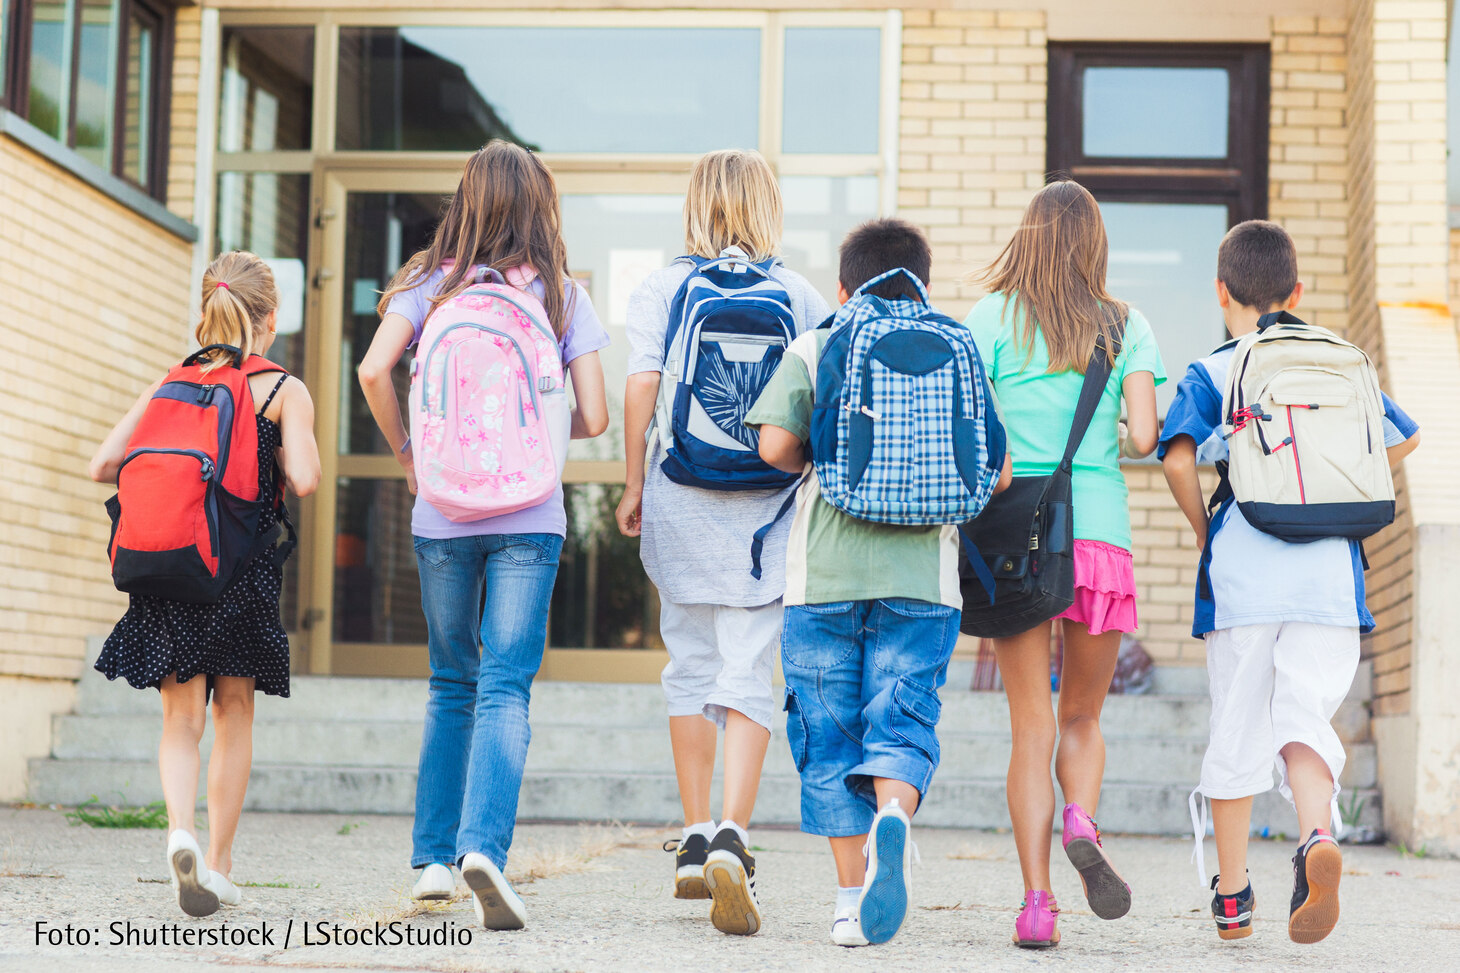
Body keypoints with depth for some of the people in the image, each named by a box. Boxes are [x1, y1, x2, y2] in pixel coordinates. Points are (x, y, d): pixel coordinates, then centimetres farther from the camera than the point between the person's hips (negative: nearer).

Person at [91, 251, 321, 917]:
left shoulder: (168, 385, 10)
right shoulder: (284, 391, -1)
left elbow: (103, 466, 3)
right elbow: (304, 481, -14)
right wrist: (278, 463, 8)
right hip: (244, 571, -2)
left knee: (182, 717, 5)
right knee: (234, 714, 13)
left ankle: (181, 831, -21)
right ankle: (218, 865, 16)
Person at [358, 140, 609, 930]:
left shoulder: (431, 283, 4)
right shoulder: (561, 294, 2)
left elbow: (373, 370, -10)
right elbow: (594, 416, -2)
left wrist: (406, 452, 5)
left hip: (442, 512, 2)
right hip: (529, 515, -2)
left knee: (451, 684, 16)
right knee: (505, 689, -3)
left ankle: (433, 855, 17)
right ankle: (484, 844, -22)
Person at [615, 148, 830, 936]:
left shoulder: (661, 289, 2)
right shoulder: (801, 296, 2)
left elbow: (640, 388, -6)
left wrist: (634, 486, 2)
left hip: (680, 502, 1)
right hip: (766, 511, -1)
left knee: (690, 671, 14)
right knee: (747, 679, -2)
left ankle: (695, 842, 20)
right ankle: (732, 840, -18)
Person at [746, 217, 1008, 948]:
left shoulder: (812, 350, 5)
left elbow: (775, 446, -7)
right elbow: (993, 473, 4)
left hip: (824, 575, 0)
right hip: (921, 577, 0)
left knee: (831, 736, 8)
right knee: (901, 724, 2)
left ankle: (851, 902, 8)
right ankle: (892, 816, -30)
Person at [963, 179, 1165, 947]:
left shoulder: (994, 318, 2)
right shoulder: (1126, 327, 7)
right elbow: (1144, 437, -3)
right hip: (1100, 531, 1)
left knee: (1032, 726, 4)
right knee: (1082, 718, 17)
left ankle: (1037, 903, -4)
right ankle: (1081, 823, -13)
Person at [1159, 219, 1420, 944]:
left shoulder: (1211, 373, 3)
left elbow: (1178, 455, -12)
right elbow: (1404, 438, 23)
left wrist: (1202, 531, 3)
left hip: (1242, 576, -2)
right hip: (1329, 574, 2)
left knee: (1237, 734, 8)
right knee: (1305, 720, 2)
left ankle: (1231, 898, 16)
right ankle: (1318, 836, -28)